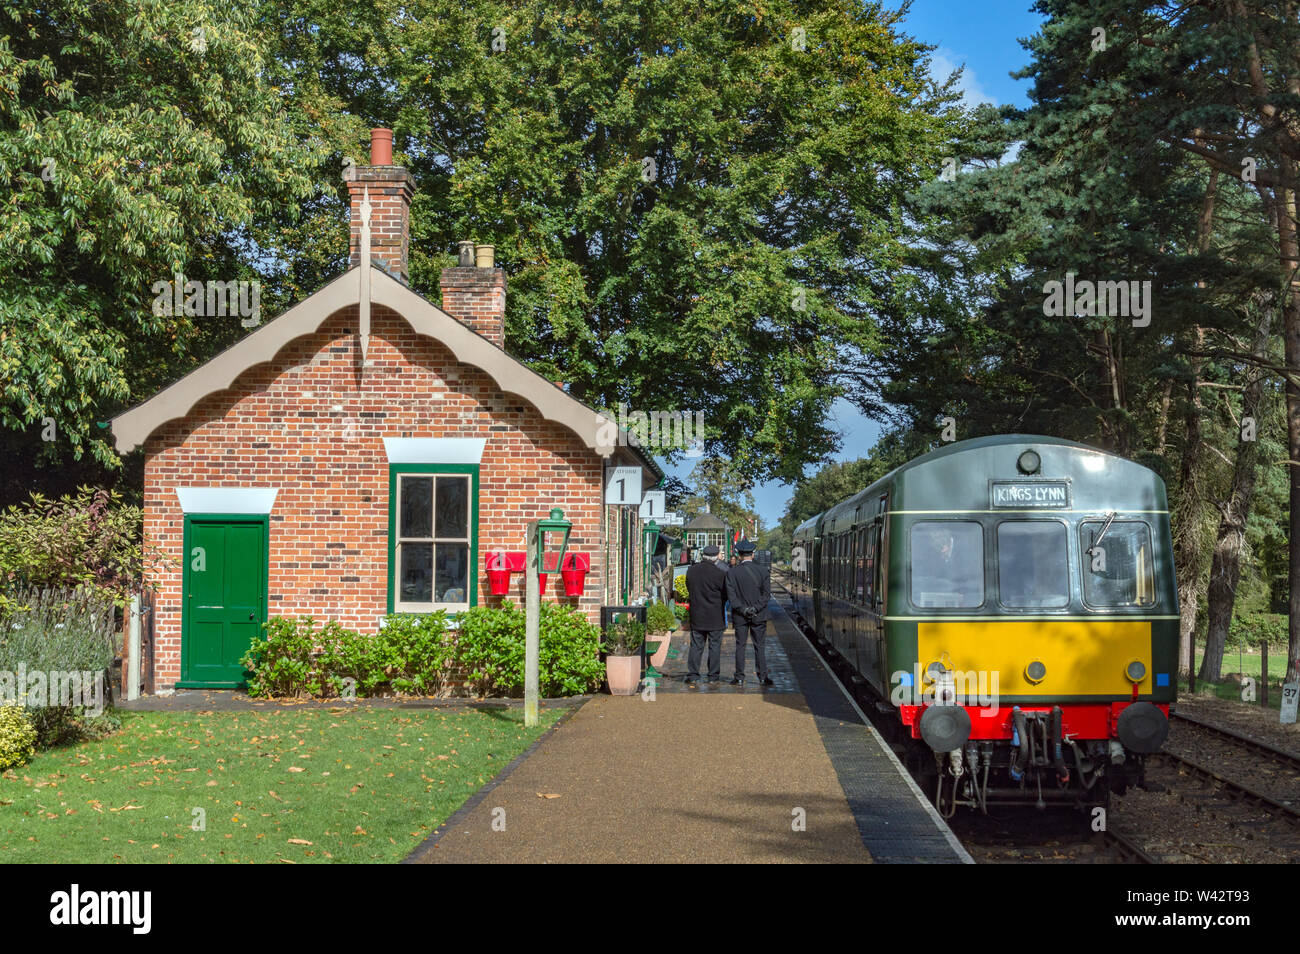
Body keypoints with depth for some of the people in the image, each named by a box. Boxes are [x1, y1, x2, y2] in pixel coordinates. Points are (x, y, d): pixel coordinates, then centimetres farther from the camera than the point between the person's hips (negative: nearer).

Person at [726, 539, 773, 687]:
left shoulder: (732, 572, -3)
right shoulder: (762, 570, -3)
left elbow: (731, 595, -9)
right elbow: (767, 593, -8)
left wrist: (742, 609, -9)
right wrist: (756, 608, -10)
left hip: (740, 616, 0)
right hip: (759, 616, 0)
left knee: (740, 646, 6)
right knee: (759, 646, 6)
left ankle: (739, 678, 7)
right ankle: (763, 677, 4)